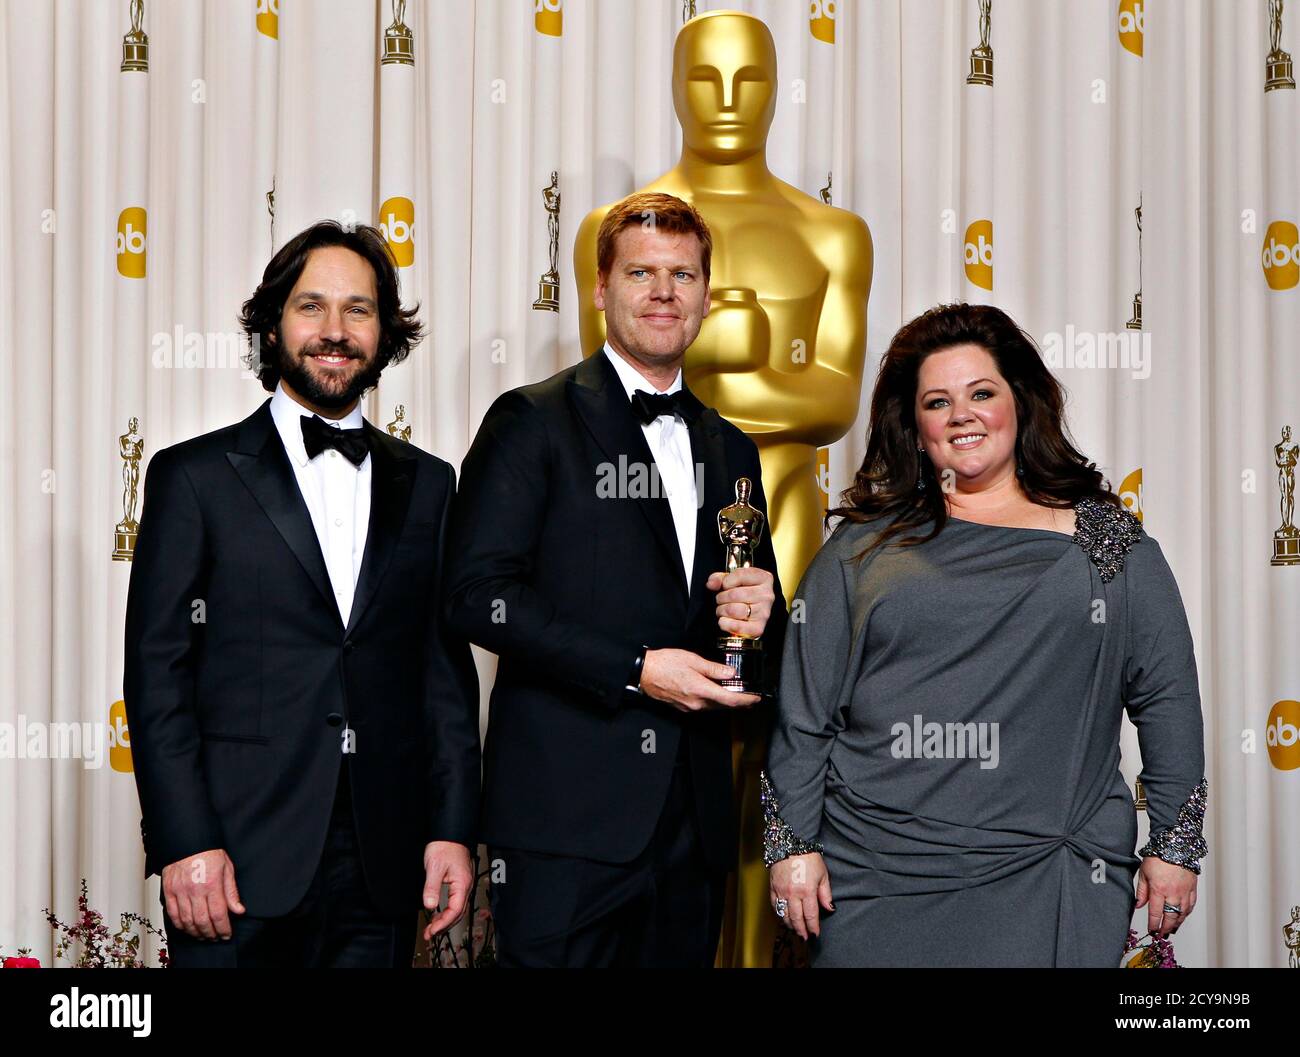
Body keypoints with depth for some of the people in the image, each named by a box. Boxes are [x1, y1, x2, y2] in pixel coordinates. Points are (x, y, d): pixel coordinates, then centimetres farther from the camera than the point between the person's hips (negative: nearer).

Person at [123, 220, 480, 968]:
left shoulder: (426, 484, 12)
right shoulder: (195, 476, 2)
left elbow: (446, 666, 11)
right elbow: (158, 672, -3)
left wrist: (453, 828, 3)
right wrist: (185, 843, -10)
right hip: (241, 864, -3)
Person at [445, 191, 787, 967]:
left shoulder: (730, 450, 19)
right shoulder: (534, 421, 0)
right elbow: (480, 592, -10)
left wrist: (759, 612, 0)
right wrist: (636, 669, -15)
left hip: (694, 816, 6)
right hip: (566, 811, -5)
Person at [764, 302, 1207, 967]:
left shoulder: (1107, 542, 7)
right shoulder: (863, 550, 6)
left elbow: (1166, 699, 7)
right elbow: (802, 709, 5)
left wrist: (1175, 845, 4)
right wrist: (791, 846, 1)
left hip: (1048, 887, 0)